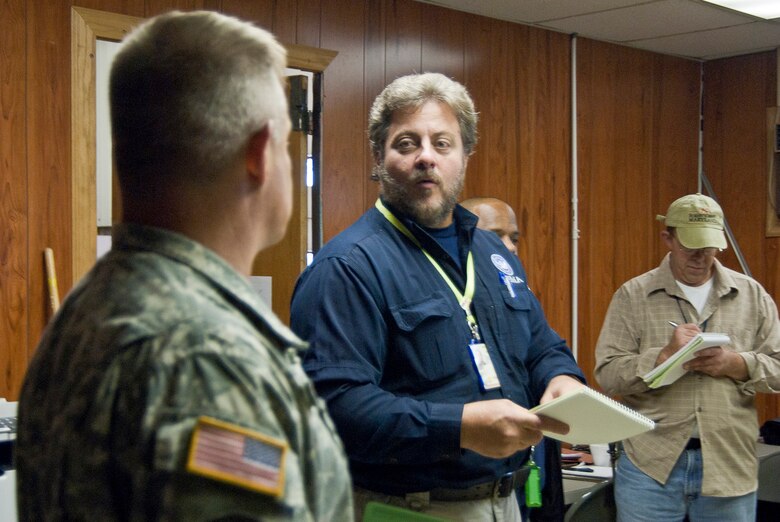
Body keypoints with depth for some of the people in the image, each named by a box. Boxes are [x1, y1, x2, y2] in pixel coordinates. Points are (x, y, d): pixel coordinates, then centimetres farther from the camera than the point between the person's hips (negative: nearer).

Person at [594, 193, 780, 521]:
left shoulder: (751, 294, 8)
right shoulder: (632, 296, 1)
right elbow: (607, 374, -4)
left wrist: (734, 364, -13)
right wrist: (664, 356, -19)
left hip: (730, 466, 2)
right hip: (651, 467, -2)